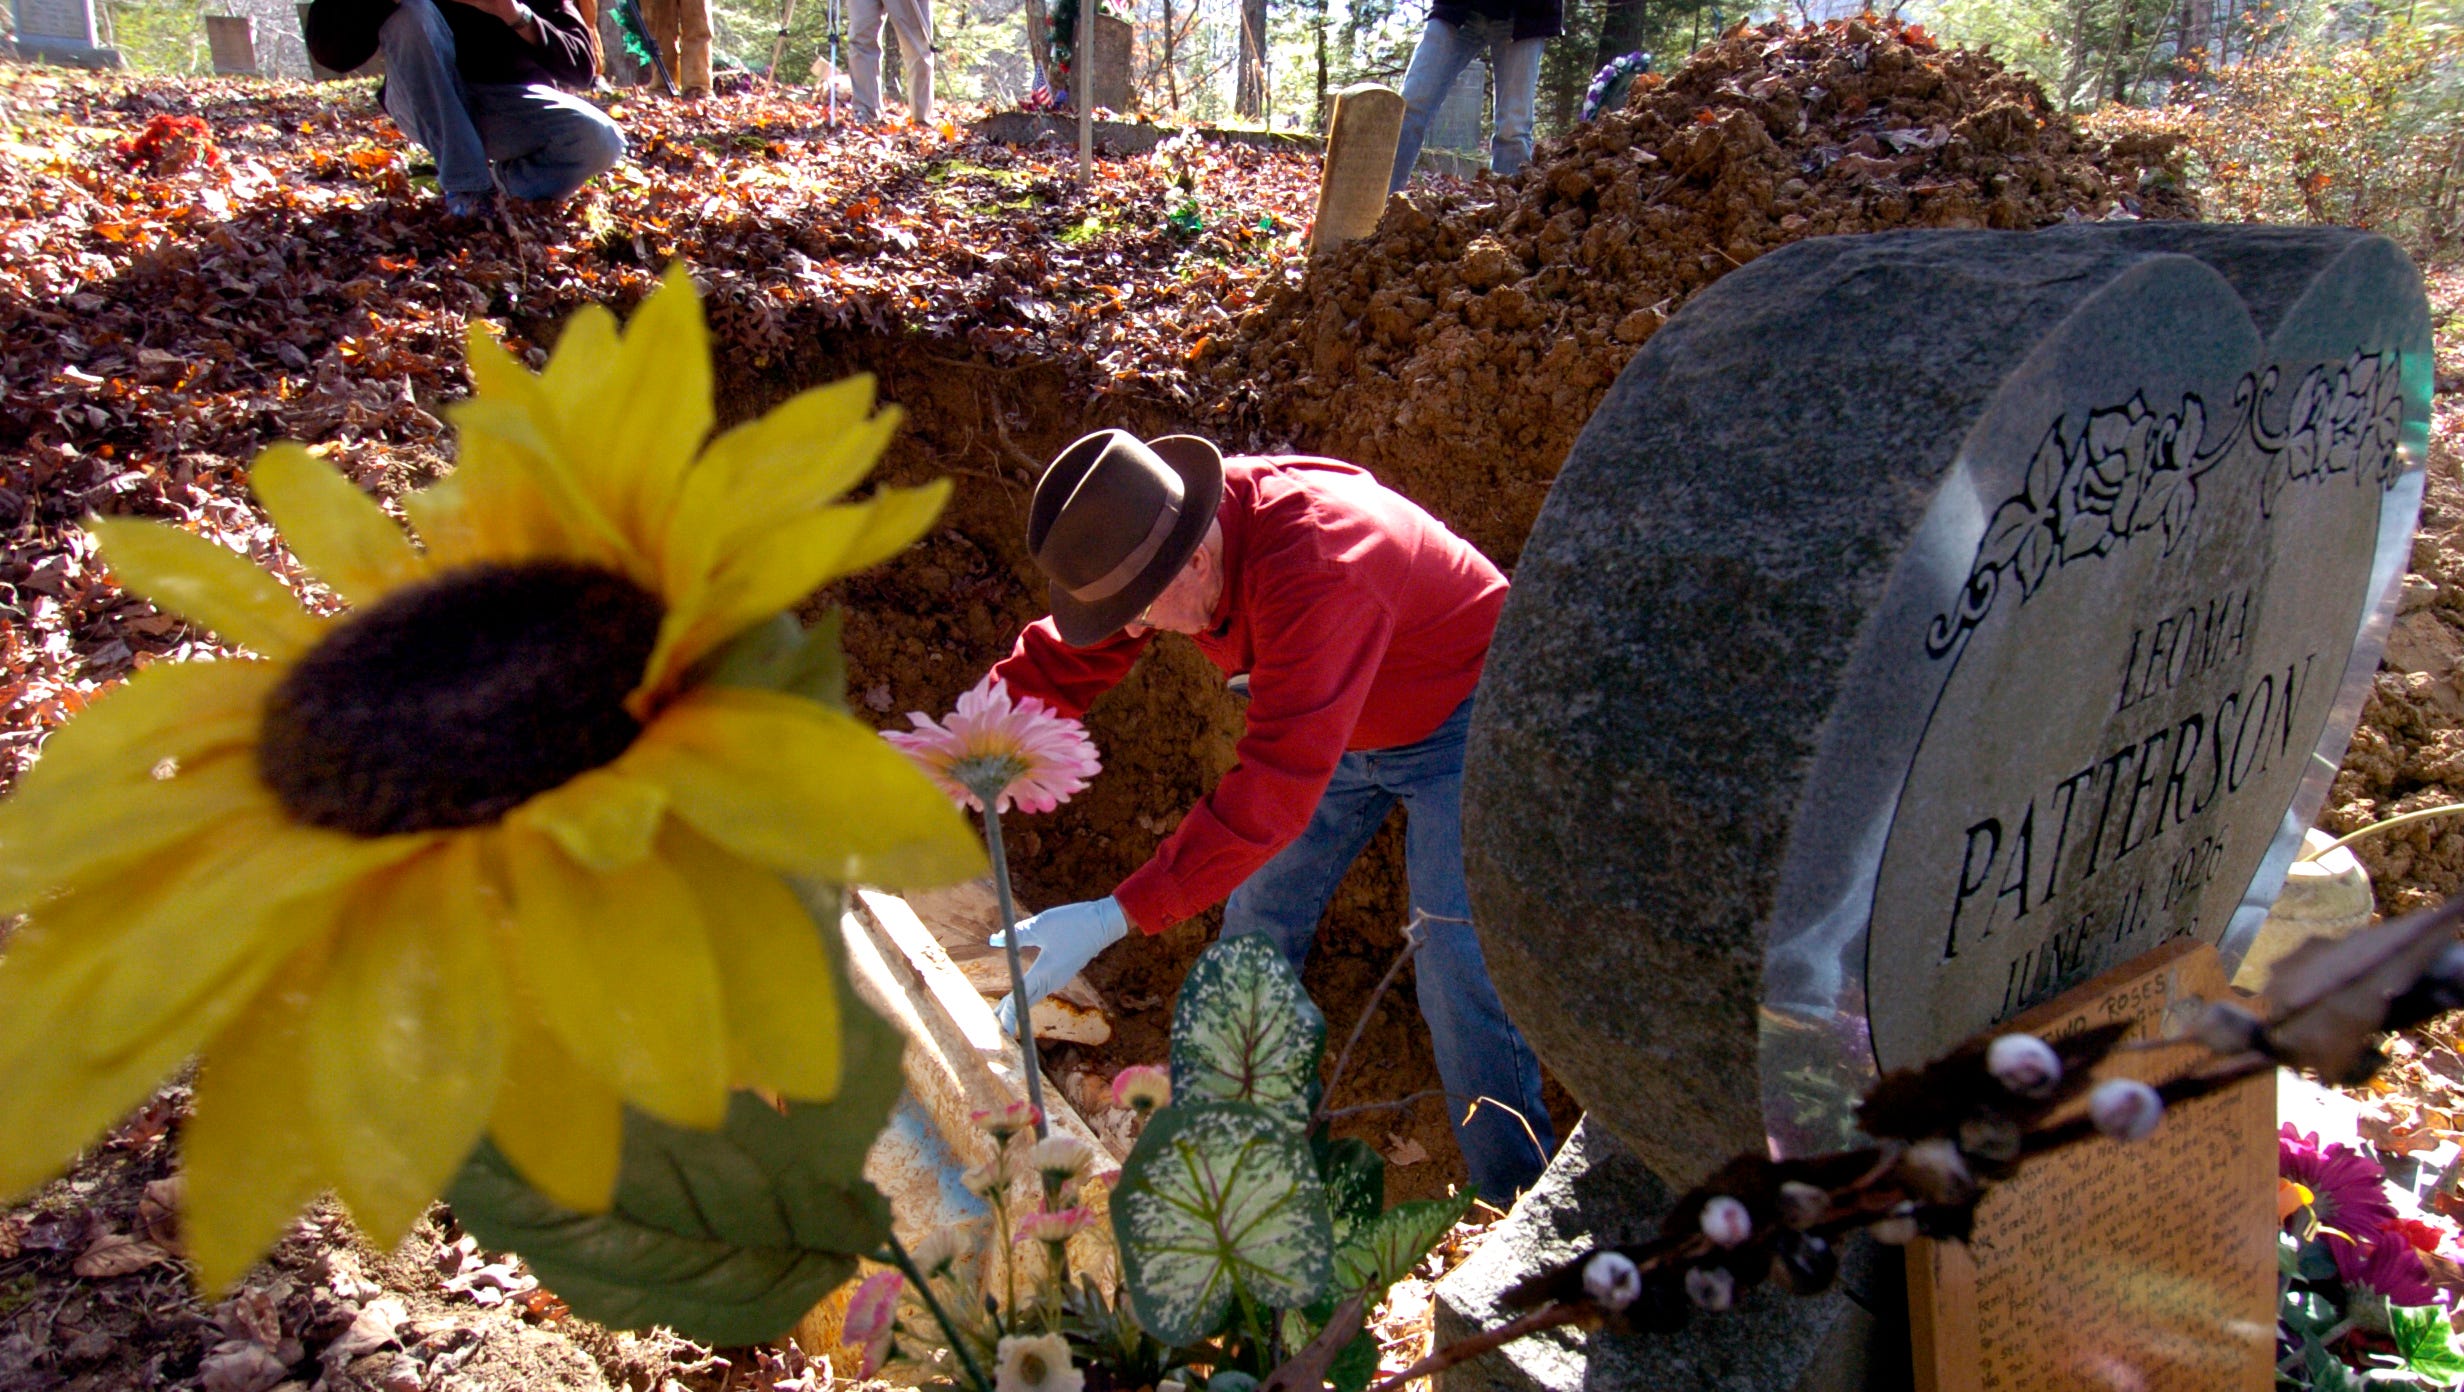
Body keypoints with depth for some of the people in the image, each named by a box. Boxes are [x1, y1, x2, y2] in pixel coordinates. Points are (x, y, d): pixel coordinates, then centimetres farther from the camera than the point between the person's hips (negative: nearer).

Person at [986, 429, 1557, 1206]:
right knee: (1258, 919, 8)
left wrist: (1116, 917, -49)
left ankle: (1515, 1210, 6)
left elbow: (1278, 784, -46)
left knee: (1456, 960, -13)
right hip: (1342, 726, 8)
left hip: (1457, 724, -8)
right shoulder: (1167, 535, -17)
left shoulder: (1317, 574, -42)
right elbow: (1063, 661, -7)